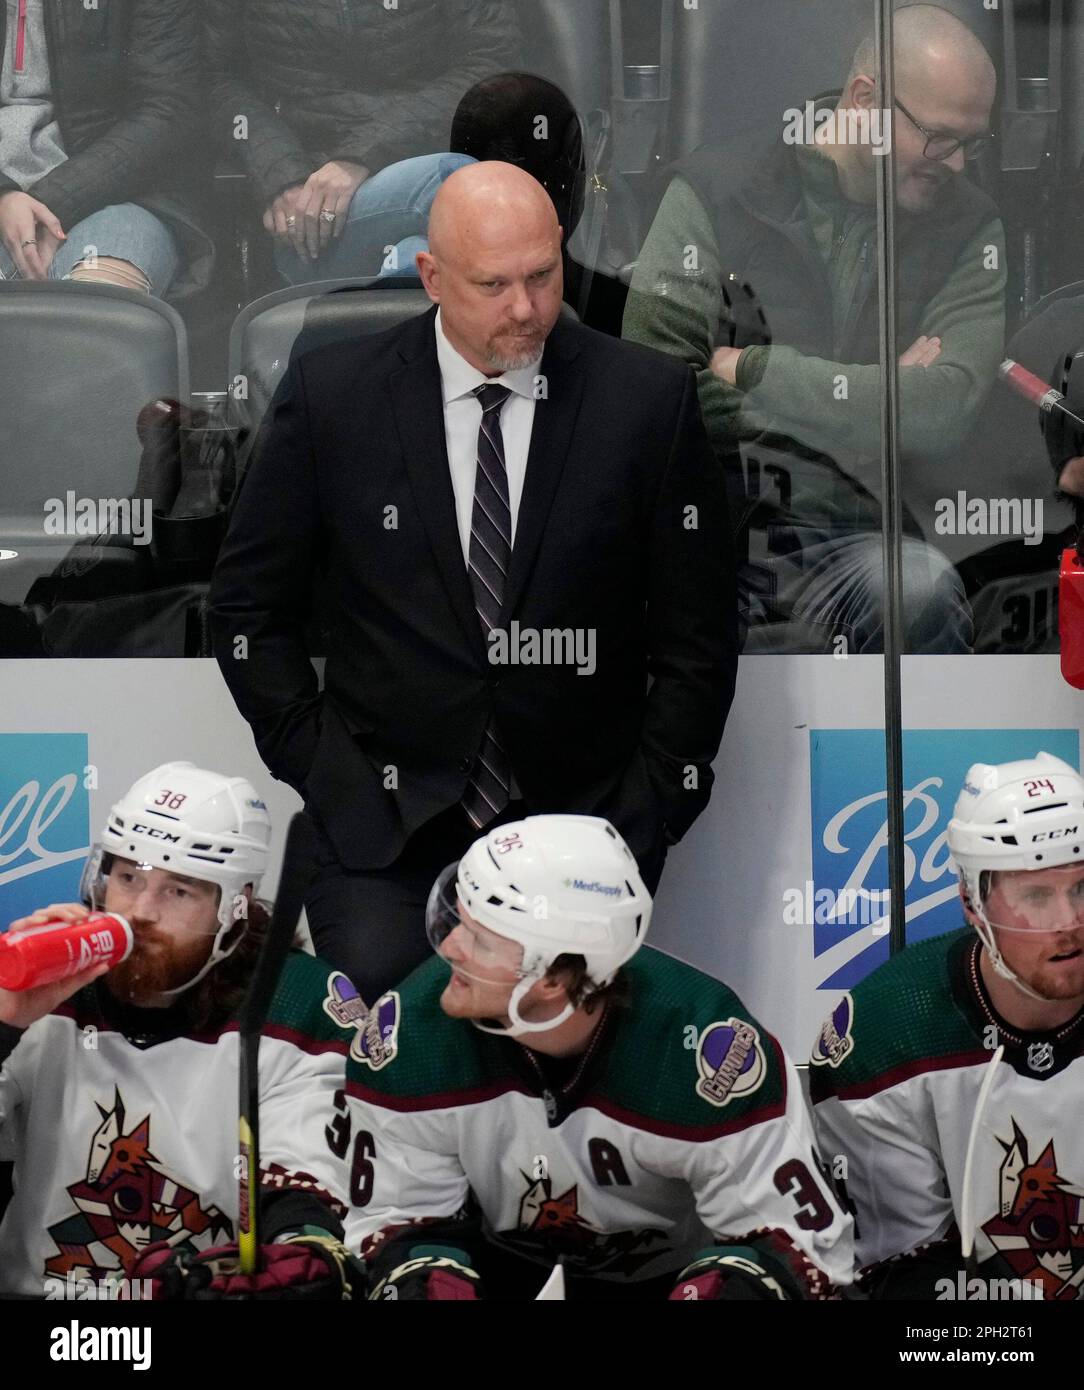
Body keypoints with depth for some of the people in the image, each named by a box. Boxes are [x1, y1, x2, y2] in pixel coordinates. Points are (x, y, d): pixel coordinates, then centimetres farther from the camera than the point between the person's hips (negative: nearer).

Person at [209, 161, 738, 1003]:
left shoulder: (649, 398, 0)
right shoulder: (333, 395, 1)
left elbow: (697, 639, 4)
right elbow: (250, 610, 8)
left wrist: (643, 820, -1)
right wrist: (328, 776, 0)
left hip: (578, 818, 0)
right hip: (385, 822, 0)